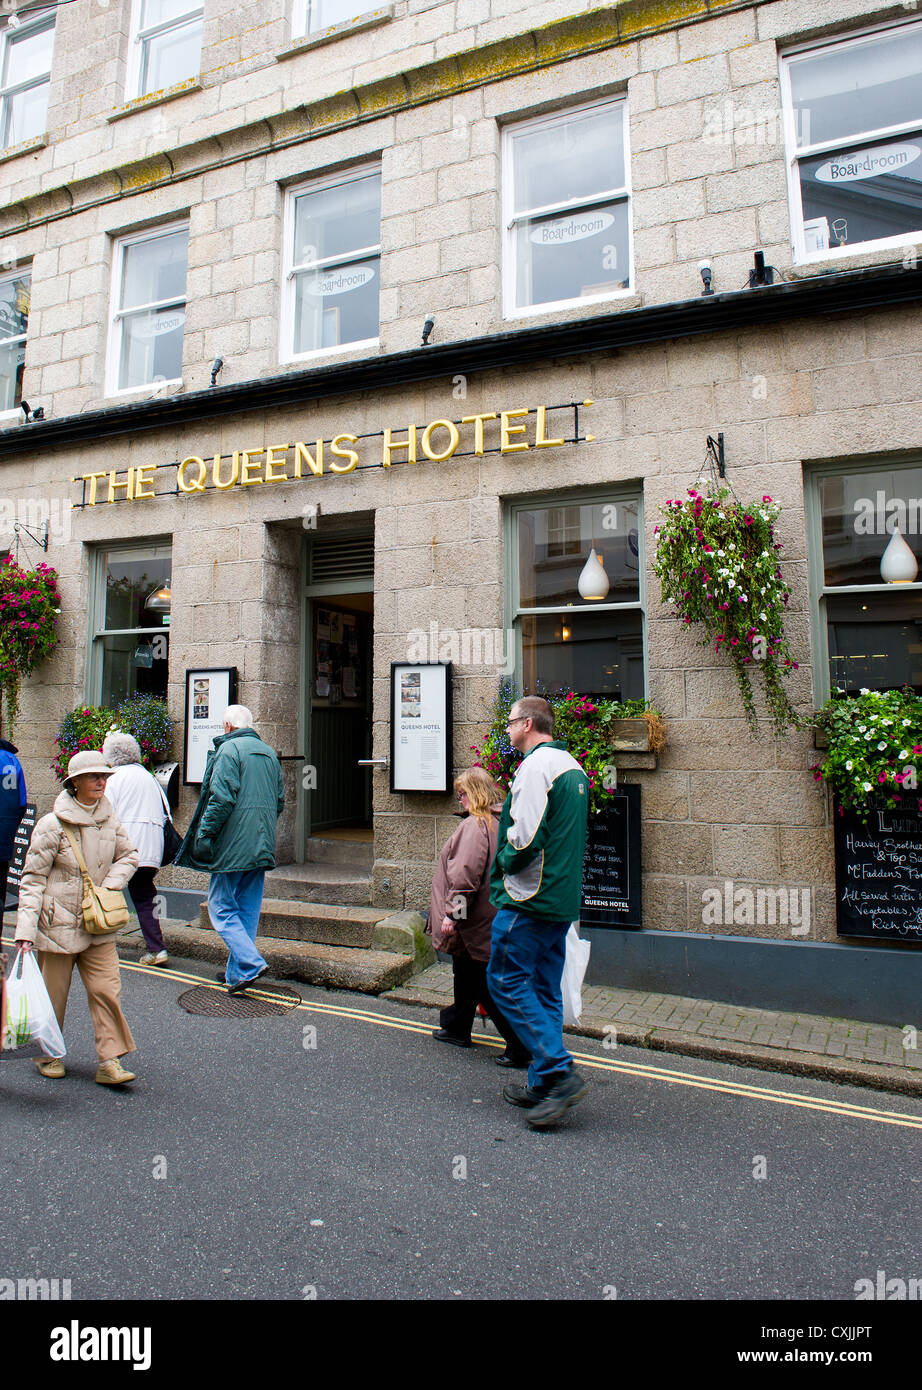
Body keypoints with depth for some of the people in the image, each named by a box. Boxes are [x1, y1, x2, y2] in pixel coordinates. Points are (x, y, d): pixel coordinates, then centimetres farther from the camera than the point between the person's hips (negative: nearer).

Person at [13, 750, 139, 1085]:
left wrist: (109, 885, -1)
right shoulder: (52, 825, -12)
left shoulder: (109, 821, 2)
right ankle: (46, 1053, 34)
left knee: (107, 990, -2)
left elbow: (129, 856, 16)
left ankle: (110, 1062, 6)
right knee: (53, 993, 11)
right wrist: (25, 929, -14)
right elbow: (33, 878, -9)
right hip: (58, 923, -4)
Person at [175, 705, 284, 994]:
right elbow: (279, 802, 18)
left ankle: (251, 964, -11)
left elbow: (222, 798, -19)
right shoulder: (269, 753, 15)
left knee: (221, 908, 1)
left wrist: (204, 834, -13)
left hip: (232, 845, -7)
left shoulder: (228, 749, -9)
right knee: (248, 910, 12)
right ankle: (237, 974, 18)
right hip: (262, 848, 7)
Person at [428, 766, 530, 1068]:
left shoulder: (474, 825, -21)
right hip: (492, 916, 9)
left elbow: (465, 874, -26)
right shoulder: (500, 822, 6)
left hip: (476, 922, -9)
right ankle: (456, 1028, 38)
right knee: (466, 974, 23)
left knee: (487, 985, 0)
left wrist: (451, 913, -20)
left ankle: (520, 1046, 3)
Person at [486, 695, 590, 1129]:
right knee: (544, 988, 14)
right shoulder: (572, 766, 16)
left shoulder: (535, 765, -14)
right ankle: (544, 1084, 20)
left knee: (506, 980, -1)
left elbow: (525, 837, -22)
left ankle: (559, 1072, -3)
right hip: (563, 899, 9)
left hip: (529, 897, -9)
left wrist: (503, 864, -4)